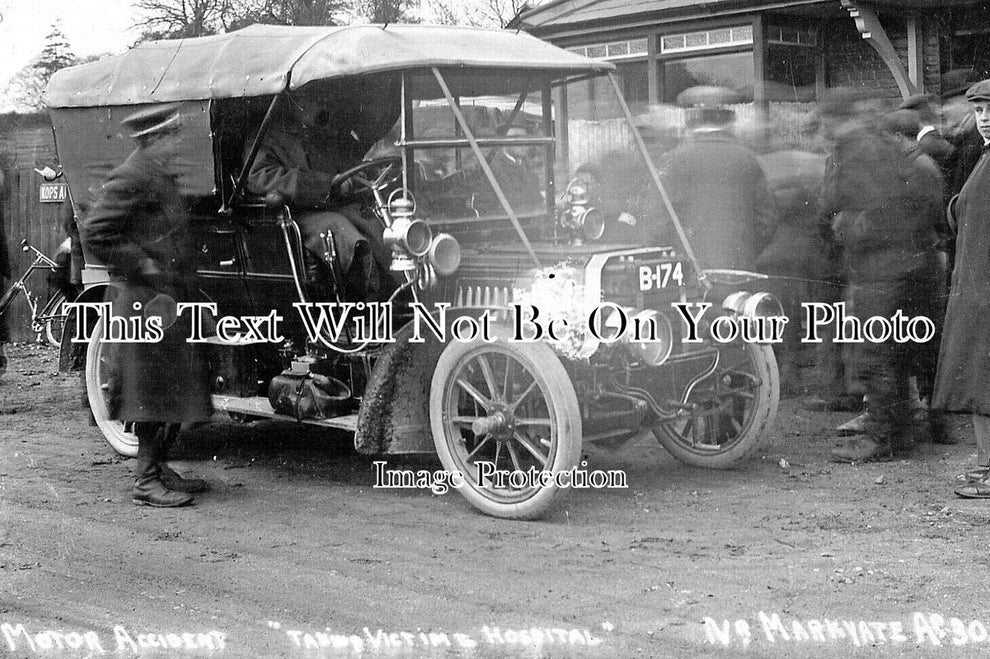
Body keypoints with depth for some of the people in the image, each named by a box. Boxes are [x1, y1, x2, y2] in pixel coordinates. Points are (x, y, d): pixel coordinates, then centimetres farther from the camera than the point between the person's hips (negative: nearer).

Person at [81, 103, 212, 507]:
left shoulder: (160, 177, 17)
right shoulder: (130, 178, -13)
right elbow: (94, 232, -20)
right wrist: (140, 265, -18)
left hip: (172, 299, 10)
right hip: (146, 300, -10)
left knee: (172, 391, 13)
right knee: (153, 391, -7)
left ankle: (159, 469, 22)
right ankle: (147, 482, -2)